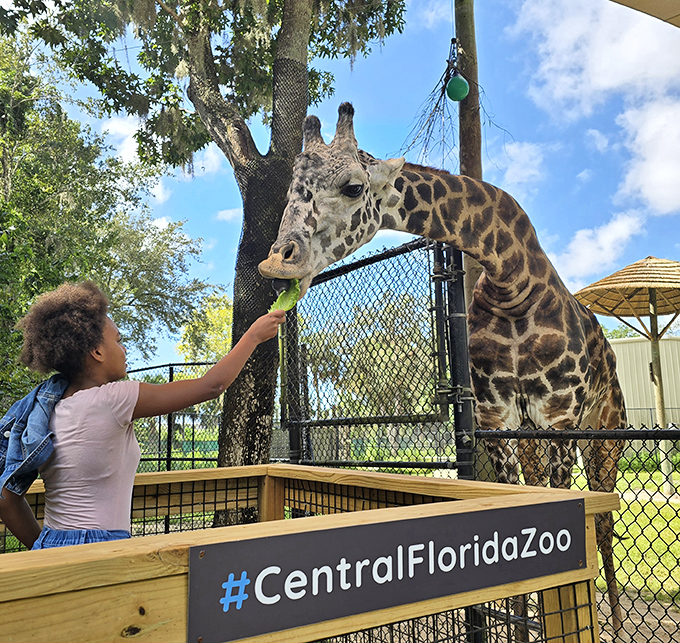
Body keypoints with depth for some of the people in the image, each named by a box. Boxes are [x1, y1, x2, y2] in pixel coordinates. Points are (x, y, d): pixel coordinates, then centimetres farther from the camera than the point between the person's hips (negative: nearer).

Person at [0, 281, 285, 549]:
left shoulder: (45, 405, 5)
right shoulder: (111, 399, -17)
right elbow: (211, 385, -12)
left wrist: (41, 546, 19)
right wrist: (254, 335, 0)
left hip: (50, 545, 8)